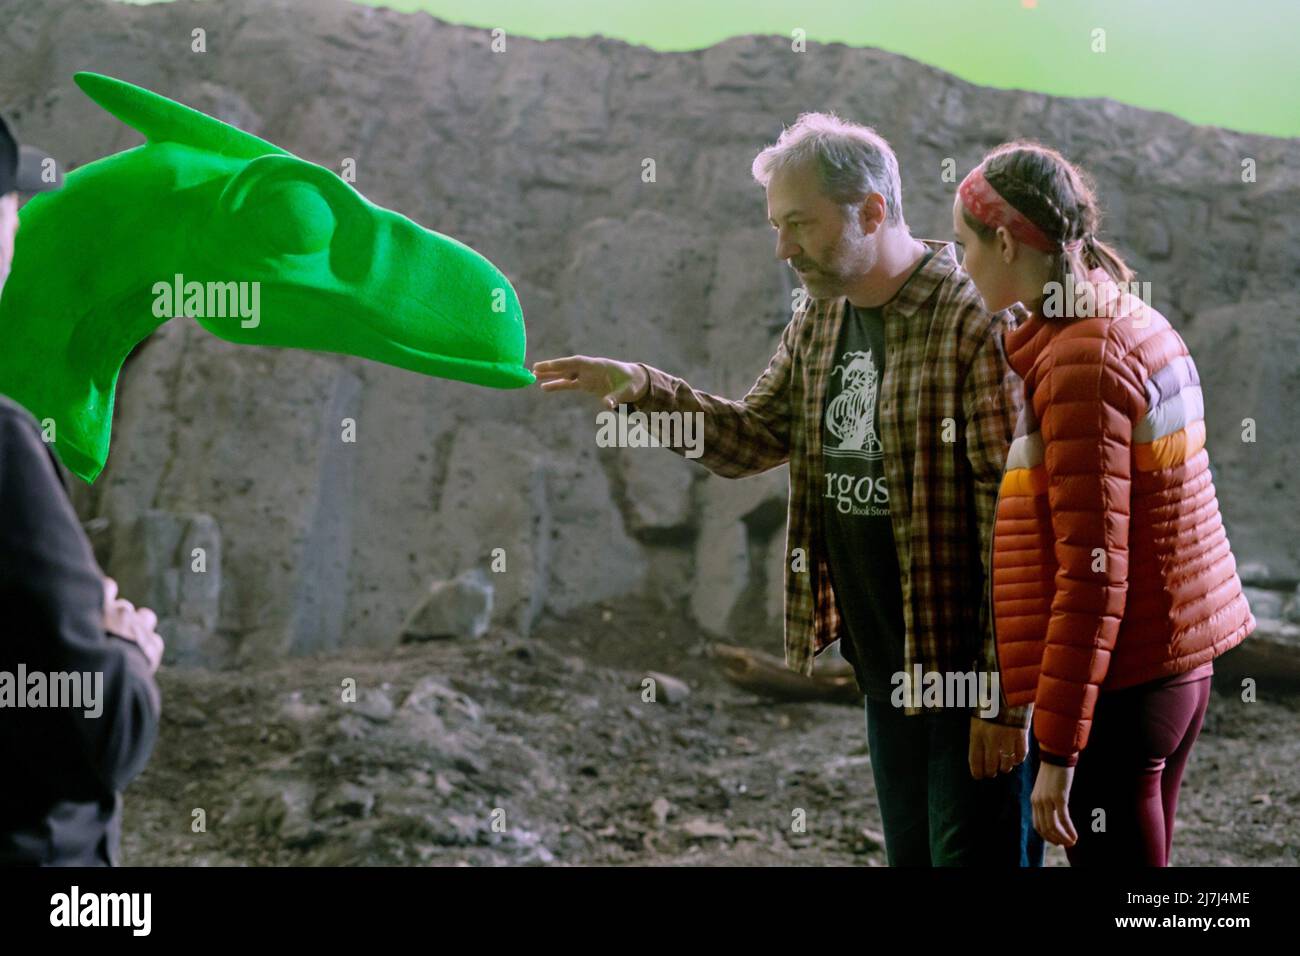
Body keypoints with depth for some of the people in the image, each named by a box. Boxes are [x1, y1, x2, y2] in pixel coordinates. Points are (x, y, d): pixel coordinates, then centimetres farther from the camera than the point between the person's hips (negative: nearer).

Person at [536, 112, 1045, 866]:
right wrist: (639, 388, -1)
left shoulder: (977, 324, -18)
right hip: (886, 668, 8)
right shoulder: (820, 321, 9)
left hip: (968, 668, -8)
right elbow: (753, 436, 16)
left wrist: (1006, 697, -20)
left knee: (976, 854, -1)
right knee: (911, 852, 17)